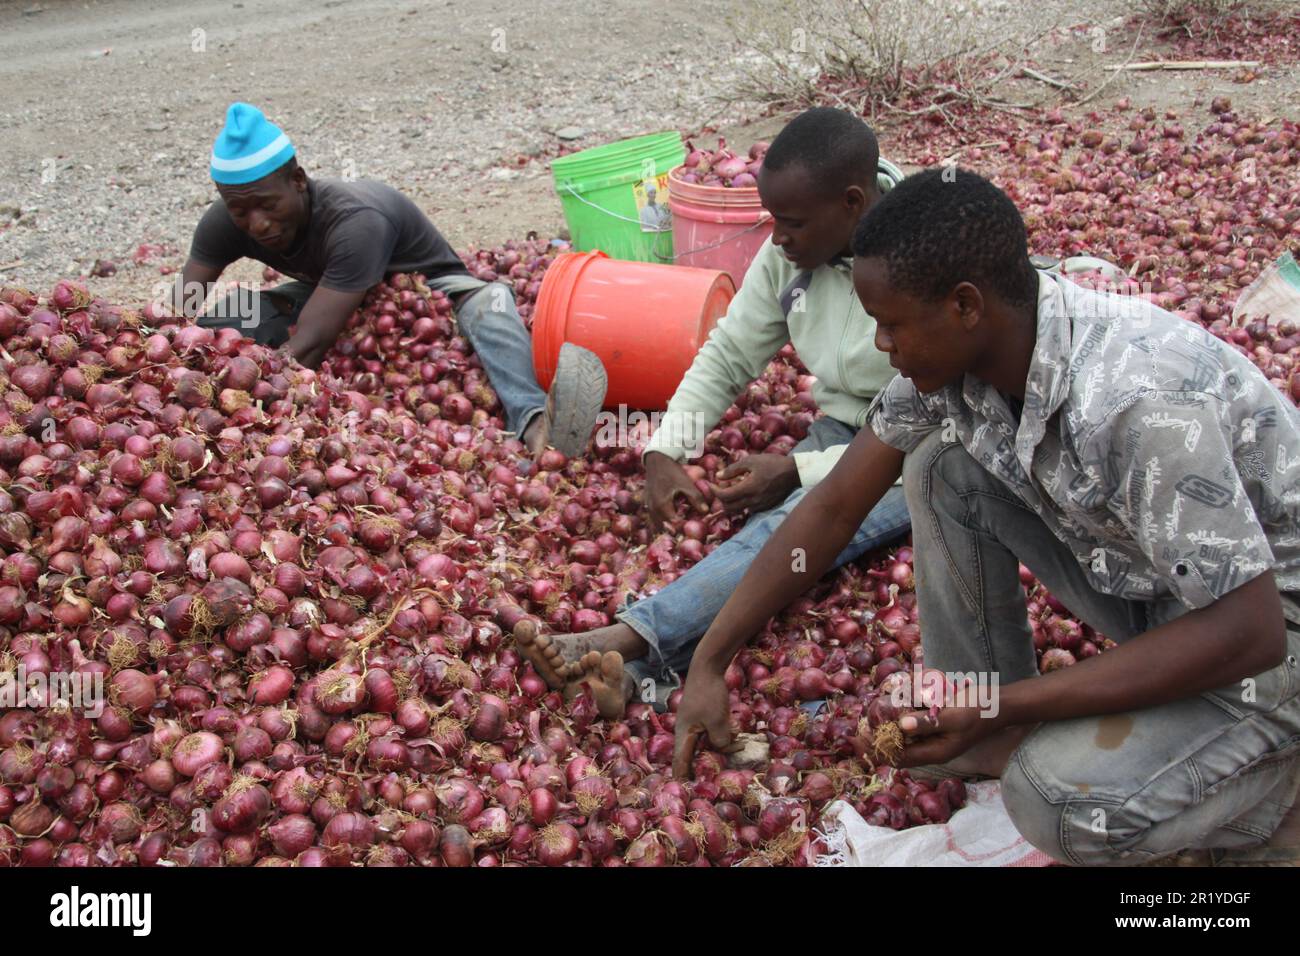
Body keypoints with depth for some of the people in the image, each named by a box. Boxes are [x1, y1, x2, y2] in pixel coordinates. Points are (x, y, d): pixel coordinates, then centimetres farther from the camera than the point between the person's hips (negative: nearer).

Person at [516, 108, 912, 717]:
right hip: (841, 431, 6)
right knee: (773, 529, -25)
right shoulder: (791, 250, -4)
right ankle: (639, 672, -45)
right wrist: (665, 452, -10)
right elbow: (728, 357, 4)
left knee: (792, 524, -32)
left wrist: (799, 472, -24)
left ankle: (625, 639, -46)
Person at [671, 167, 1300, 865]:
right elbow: (836, 506, -4)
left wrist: (1003, 711, -30)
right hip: (1143, 580, 7)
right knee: (941, 469, -9)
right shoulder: (951, 350, -12)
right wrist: (709, 662, -4)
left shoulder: (1136, 400, -36)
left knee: (1064, 805, -28)